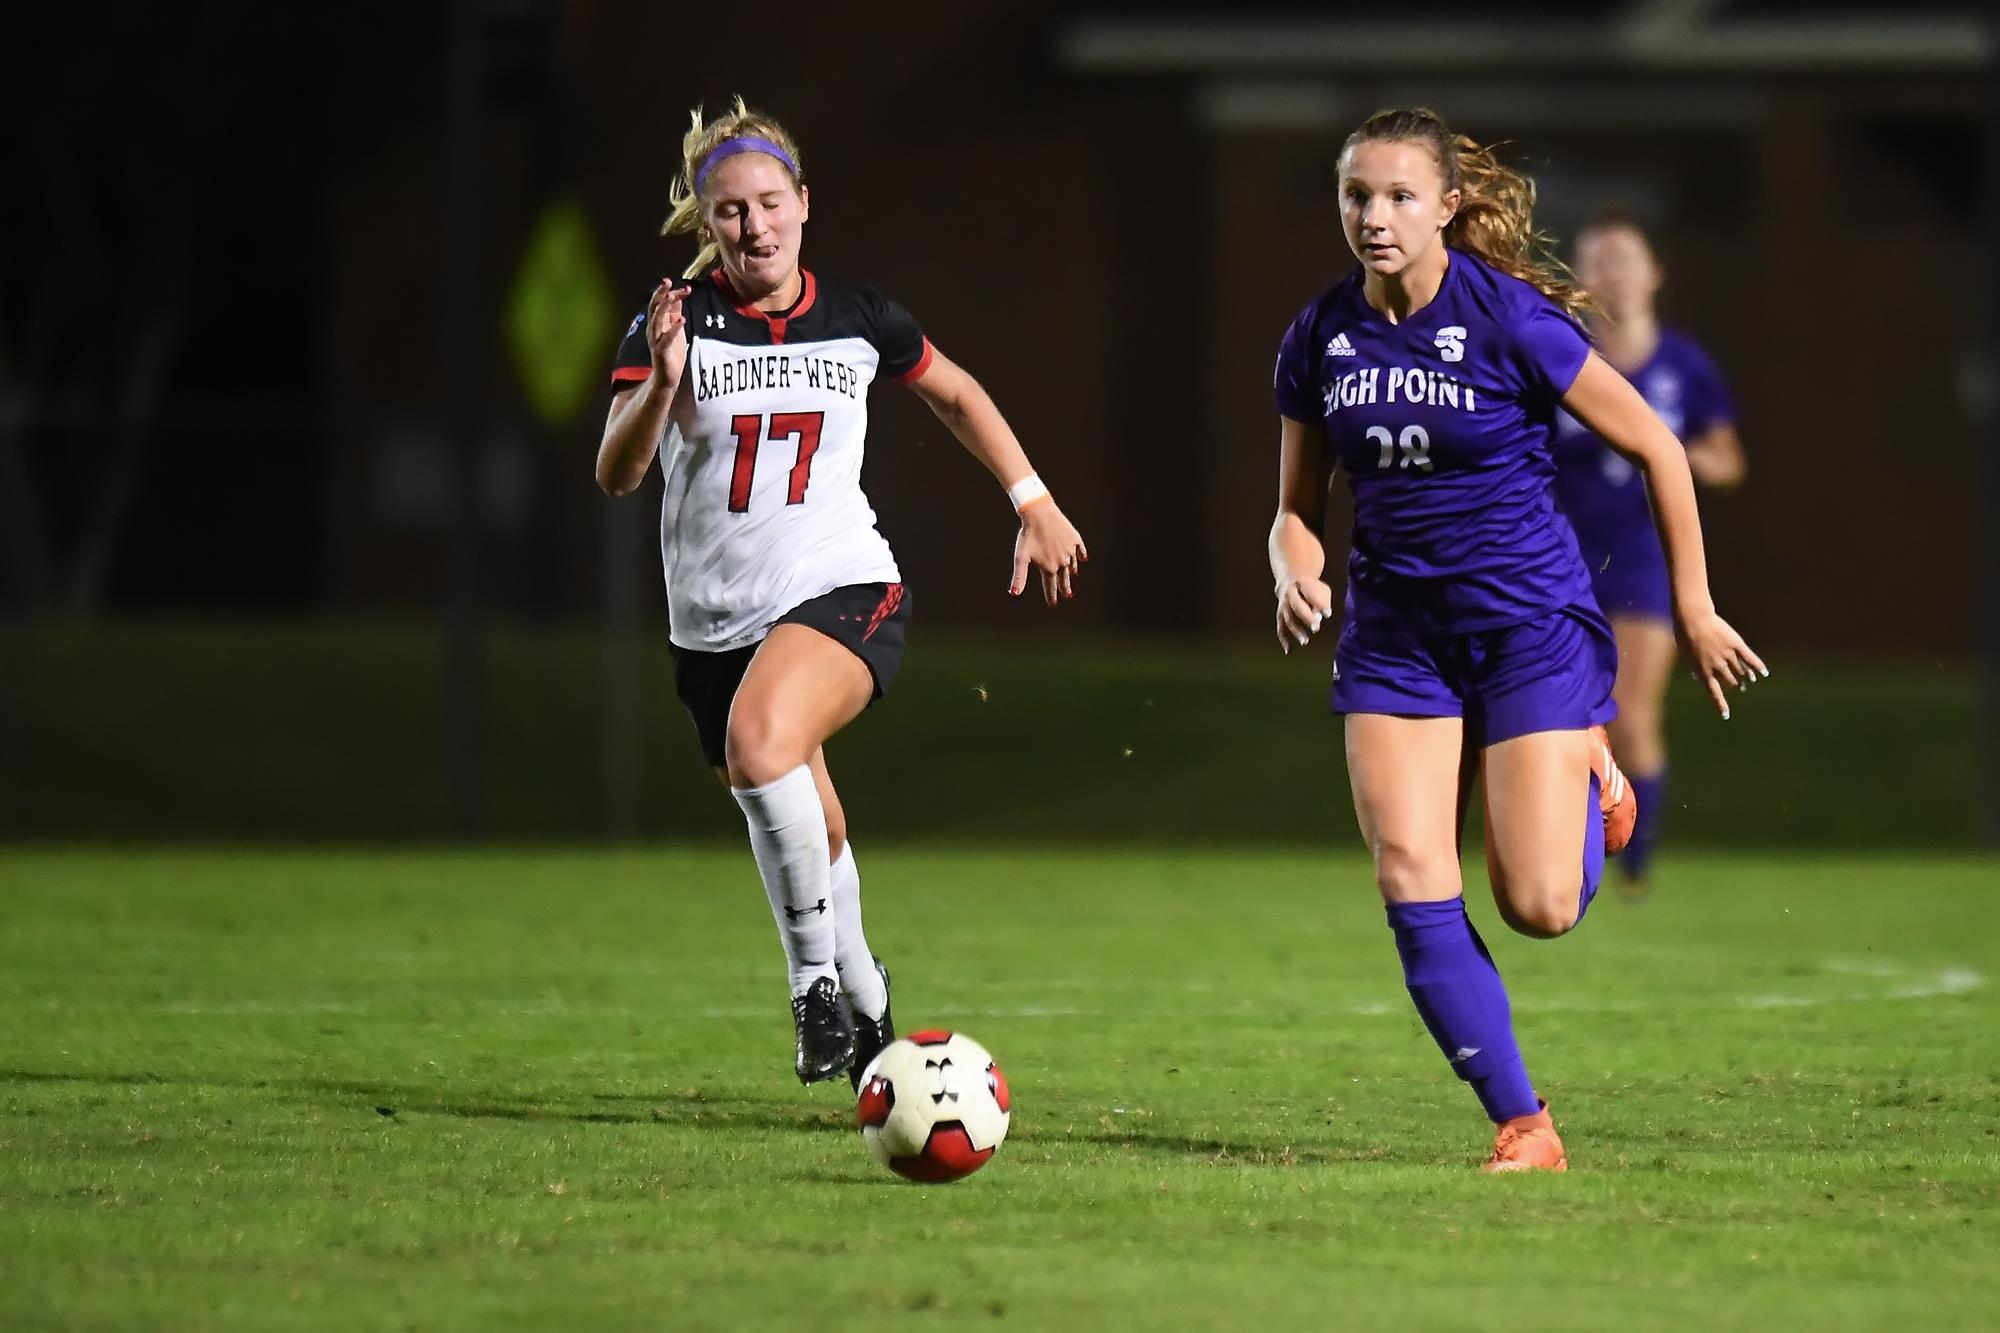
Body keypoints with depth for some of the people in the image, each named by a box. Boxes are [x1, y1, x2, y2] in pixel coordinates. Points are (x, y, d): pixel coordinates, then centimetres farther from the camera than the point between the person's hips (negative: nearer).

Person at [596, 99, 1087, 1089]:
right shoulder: (678, 320, -4)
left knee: (759, 738, -33)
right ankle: (865, 1009, 38)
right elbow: (614, 475, -13)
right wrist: (662, 383, -30)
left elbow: (955, 395, 21)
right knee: (809, 846, 12)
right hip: (714, 621, 2)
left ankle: (820, 979, -21)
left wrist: (1034, 502, 19)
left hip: (842, 593, -2)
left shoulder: (857, 319, 1)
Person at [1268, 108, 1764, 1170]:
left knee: (1538, 907, -9)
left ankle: (1590, 784, 26)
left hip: (1529, 620, -4)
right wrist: (1296, 573, -12)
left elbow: (1655, 448, -6)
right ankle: (1522, 1124, -2)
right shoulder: (1321, 336, -1)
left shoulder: (1507, 317, -15)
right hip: (1395, 631, 4)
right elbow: (1298, 505, 11)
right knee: (1412, 886, -12)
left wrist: (1695, 610, -2)